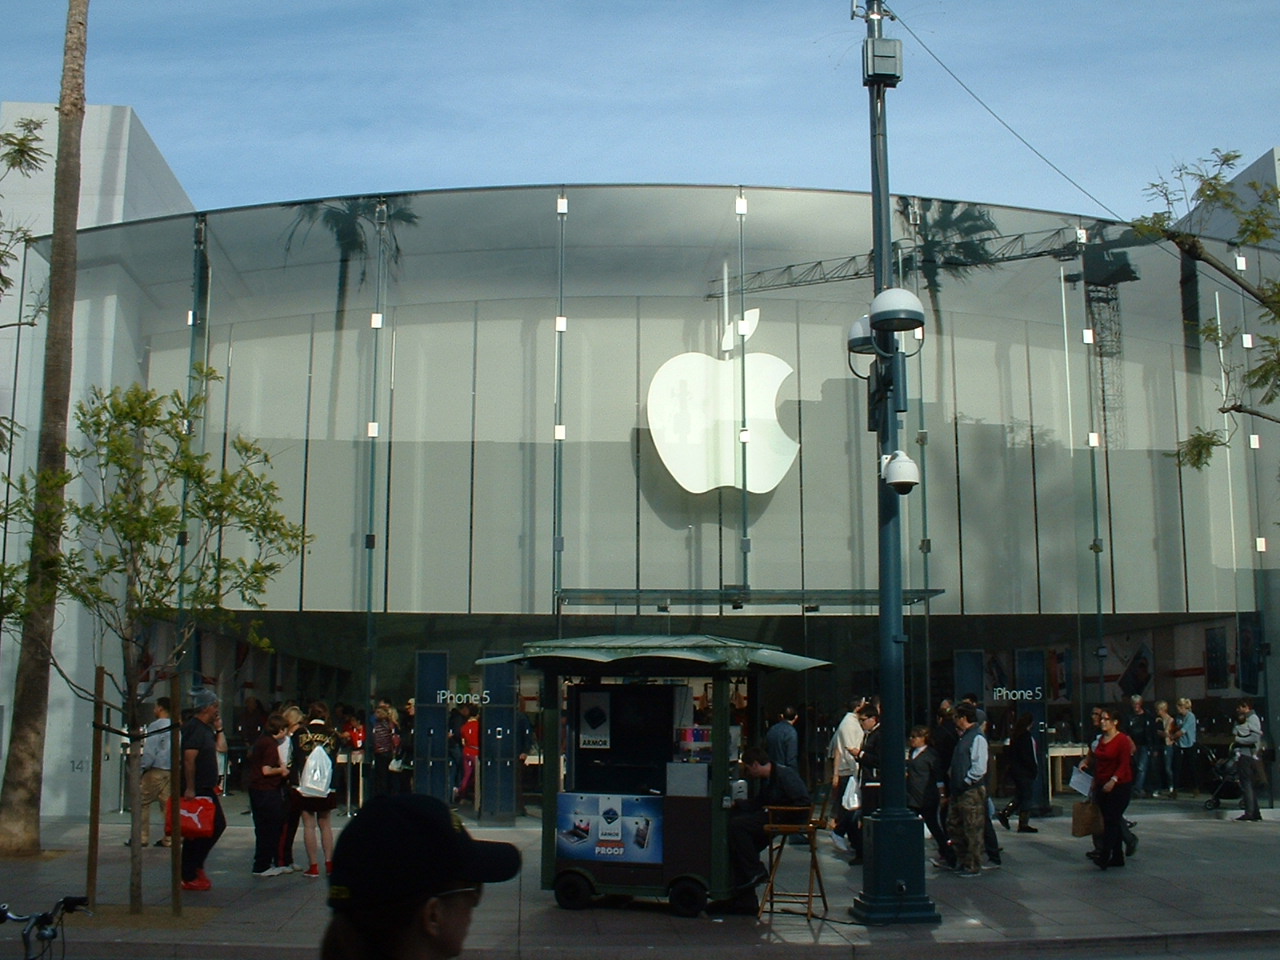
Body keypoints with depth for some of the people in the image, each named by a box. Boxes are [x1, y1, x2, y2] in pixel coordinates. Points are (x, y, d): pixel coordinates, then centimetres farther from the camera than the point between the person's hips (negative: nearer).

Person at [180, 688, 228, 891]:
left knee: (218, 824, 14)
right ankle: (189, 878, 5)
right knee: (195, 833, -3)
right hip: (196, 790, -10)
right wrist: (189, 789, -27)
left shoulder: (205, 728, 16)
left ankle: (196, 866, 23)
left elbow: (221, 748, 21)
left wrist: (219, 728, 13)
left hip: (207, 789, 10)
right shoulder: (194, 728, -16)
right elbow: (188, 759, -23)